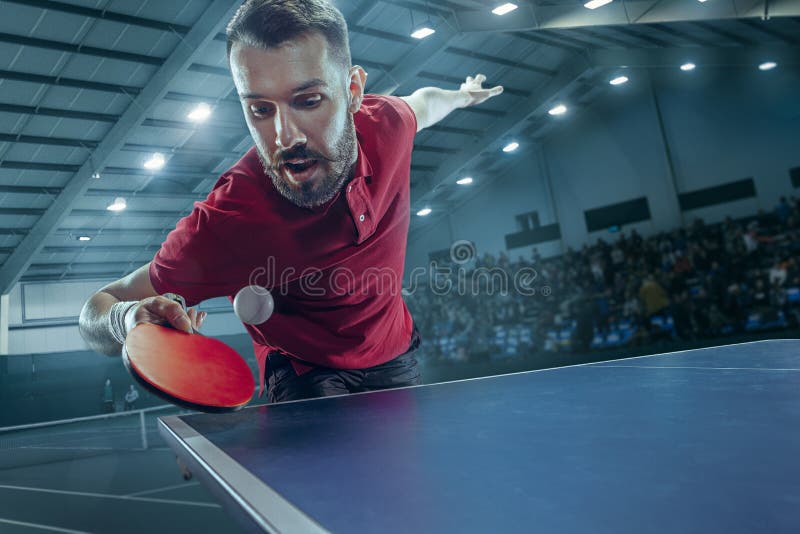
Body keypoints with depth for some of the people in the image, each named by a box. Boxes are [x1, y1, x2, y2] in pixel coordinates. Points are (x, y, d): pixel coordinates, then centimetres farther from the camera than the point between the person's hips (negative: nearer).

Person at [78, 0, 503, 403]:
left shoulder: (385, 123, -18)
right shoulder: (224, 222, -32)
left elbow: (421, 102, 10)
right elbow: (98, 307, -19)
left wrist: (462, 95, 31)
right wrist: (127, 319, -44)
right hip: (309, 376, -5)